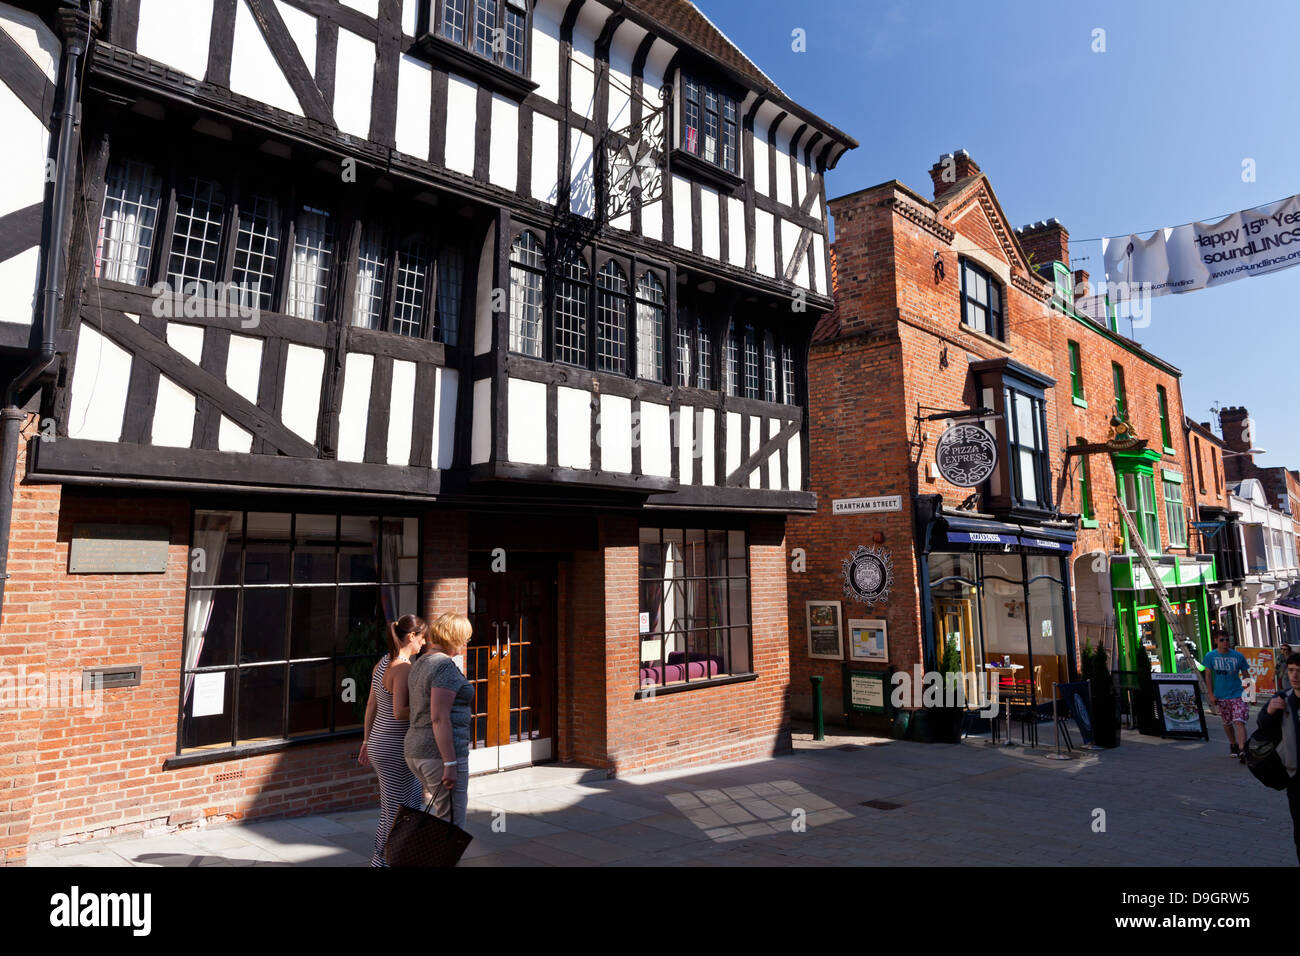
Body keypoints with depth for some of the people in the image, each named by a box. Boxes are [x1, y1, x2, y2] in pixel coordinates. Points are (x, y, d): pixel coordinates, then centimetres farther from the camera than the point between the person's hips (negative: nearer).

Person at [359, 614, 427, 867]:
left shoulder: (382, 663, 8)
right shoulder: (404, 668, -20)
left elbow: (371, 706, 13)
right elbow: (399, 713, -26)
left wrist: (366, 742, 20)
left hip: (378, 743, 10)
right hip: (395, 748, -10)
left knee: (413, 799, 21)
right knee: (396, 810, 5)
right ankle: (382, 860, 18)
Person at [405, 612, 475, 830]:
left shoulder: (421, 664, 13)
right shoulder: (445, 666, -16)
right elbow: (439, 718, -23)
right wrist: (450, 764, -21)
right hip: (441, 754, -10)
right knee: (451, 826, 0)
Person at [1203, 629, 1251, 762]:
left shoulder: (1238, 656, -1)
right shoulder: (1210, 656, -1)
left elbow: (1246, 675, 6)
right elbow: (1208, 676, 2)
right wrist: (1211, 695, -3)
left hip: (1237, 695, -1)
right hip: (1221, 696, 1)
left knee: (1239, 722, -15)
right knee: (1227, 723, 13)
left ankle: (1242, 751, -19)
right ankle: (1233, 745, 33)